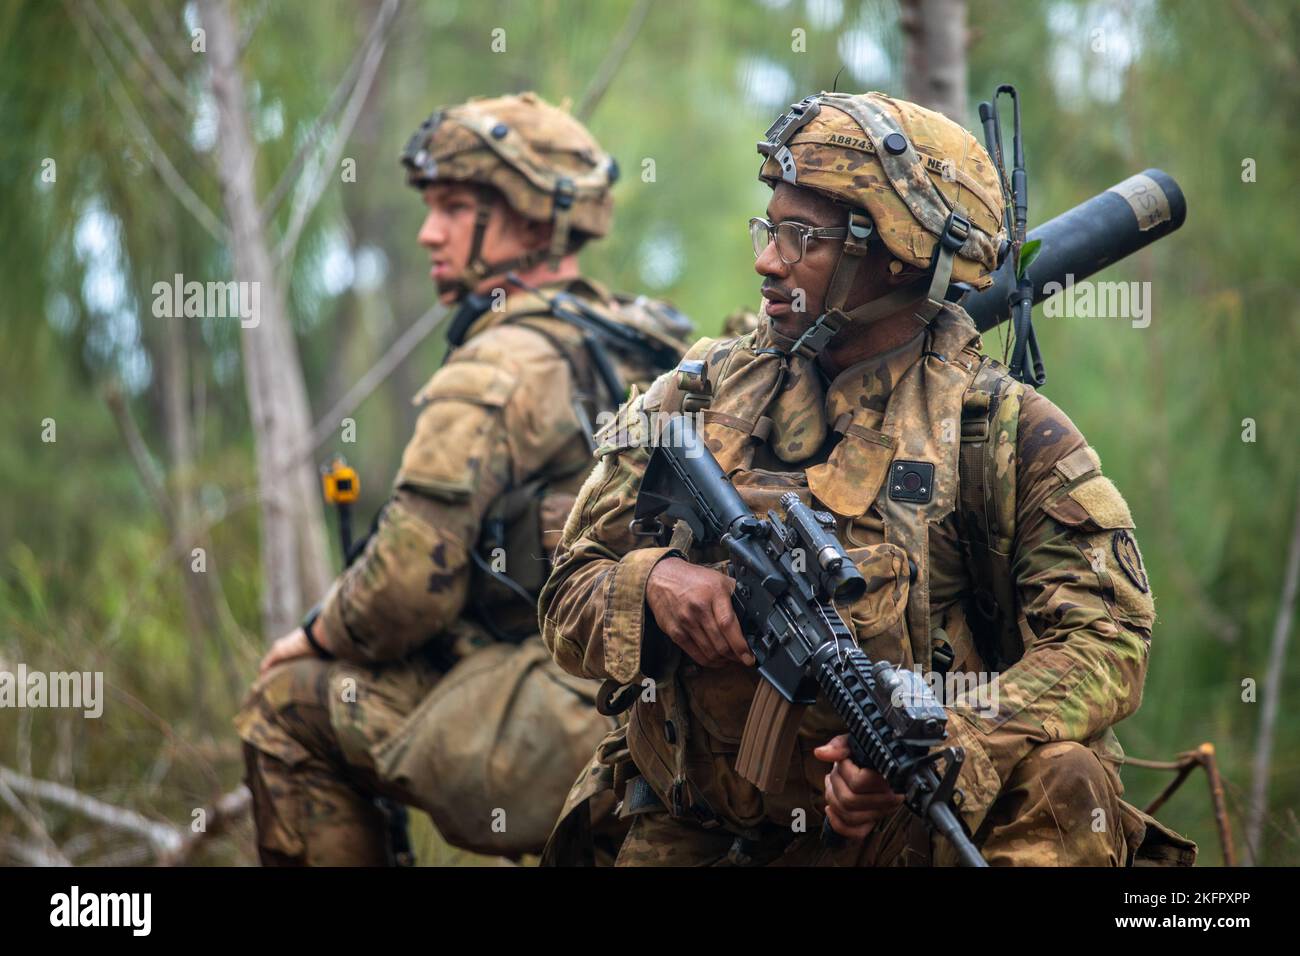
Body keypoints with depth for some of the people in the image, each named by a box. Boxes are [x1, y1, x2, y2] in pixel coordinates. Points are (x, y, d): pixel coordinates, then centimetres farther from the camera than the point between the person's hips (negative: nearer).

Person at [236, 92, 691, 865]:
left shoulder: (501, 367, -11)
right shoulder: (639, 342, 16)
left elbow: (412, 584, -15)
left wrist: (319, 636, 5)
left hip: (554, 729, -9)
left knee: (289, 703, 4)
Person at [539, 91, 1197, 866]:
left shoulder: (1007, 432, -2)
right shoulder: (696, 399, 9)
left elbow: (1105, 642, -13)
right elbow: (569, 606, 10)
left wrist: (938, 752, -29)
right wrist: (652, 583, -15)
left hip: (911, 824, -1)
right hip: (695, 840, 1)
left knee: (1059, 784, -28)